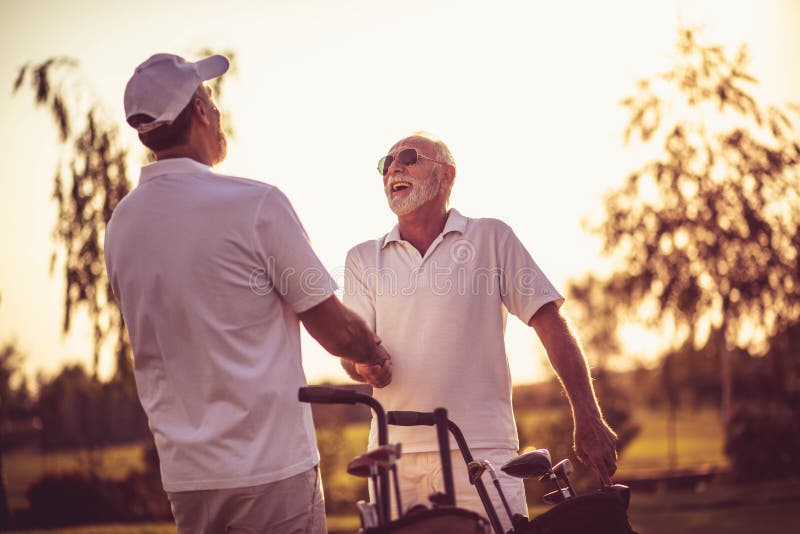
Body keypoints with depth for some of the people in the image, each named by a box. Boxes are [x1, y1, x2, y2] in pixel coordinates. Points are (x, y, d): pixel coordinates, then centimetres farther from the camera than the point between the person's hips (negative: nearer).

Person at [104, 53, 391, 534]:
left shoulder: (120, 224, 7)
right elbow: (336, 330, -7)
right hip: (272, 467, -6)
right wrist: (376, 355, 15)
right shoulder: (257, 204, -13)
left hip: (183, 474, 6)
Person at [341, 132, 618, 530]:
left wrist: (589, 421, -7)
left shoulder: (491, 238, 6)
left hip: (480, 450, -2)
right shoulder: (363, 258, 13)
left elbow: (549, 323, 1)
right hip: (395, 456, 2)